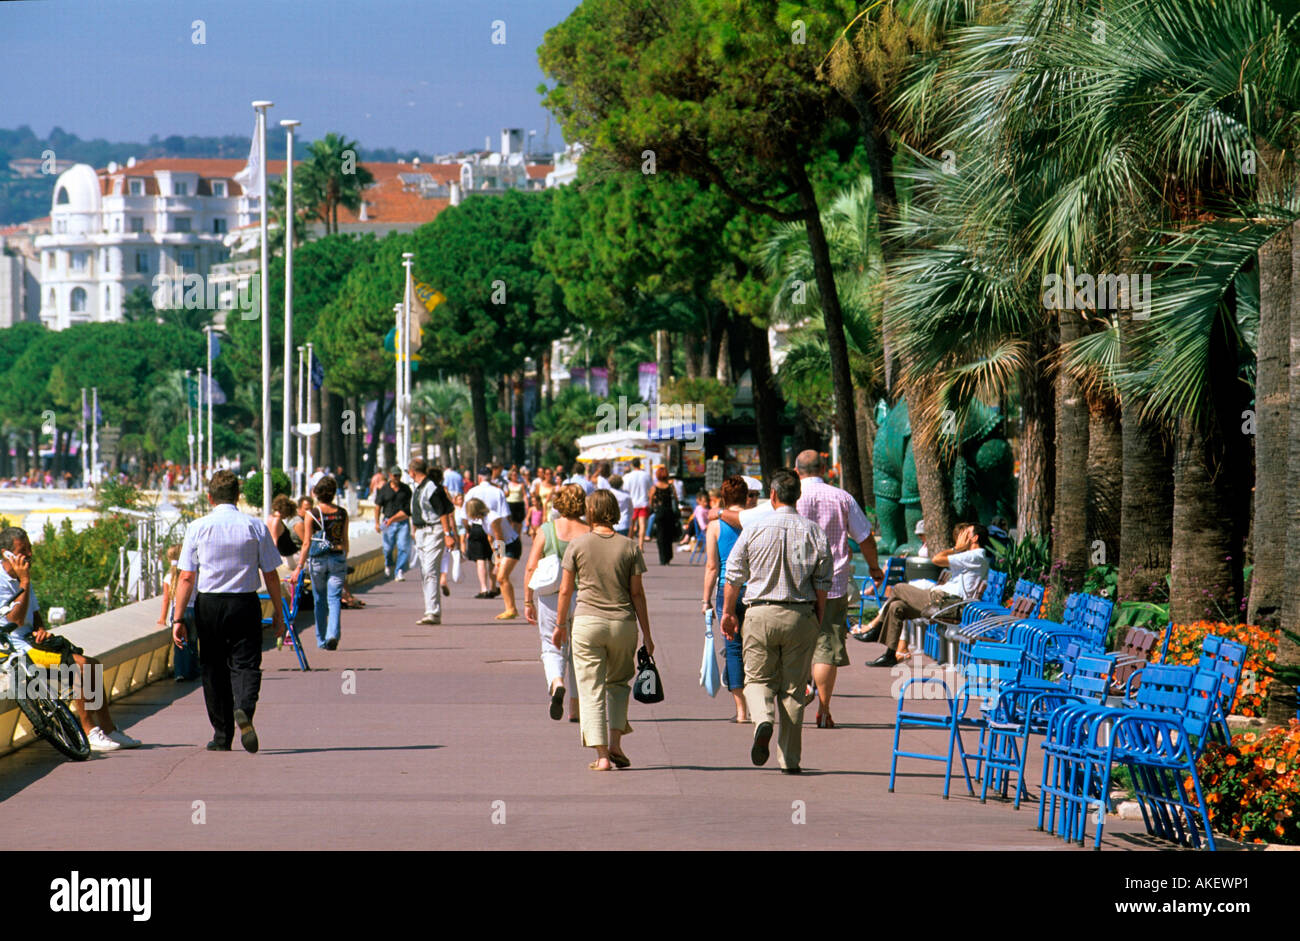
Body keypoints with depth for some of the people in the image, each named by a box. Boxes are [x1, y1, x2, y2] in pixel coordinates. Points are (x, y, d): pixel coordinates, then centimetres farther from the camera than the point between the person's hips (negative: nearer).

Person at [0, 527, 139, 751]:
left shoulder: (19, 578, 16)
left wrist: (41, 630, 1)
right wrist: (24, 582, -21)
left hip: (31, 639, 10)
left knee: (93, 665, 0)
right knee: (80, 664, -24)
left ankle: (109, 730, 4)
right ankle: (88, 733, -20)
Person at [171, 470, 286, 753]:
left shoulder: (198, 528, -2)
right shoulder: (256, 527, 0)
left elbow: (187, 577, -4)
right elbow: (271, 574, 2)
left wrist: (178, 618, -1)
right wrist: (278, 612, 12)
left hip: (208, 604, 0)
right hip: (245, 603, 0)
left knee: (214, 668, 10)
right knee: (245, 663, 2)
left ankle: (223, 737, 15)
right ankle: (244, 709, -29)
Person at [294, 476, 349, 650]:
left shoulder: (312, 514, -6)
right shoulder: (342, 513, 0)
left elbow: (306, 543, -7)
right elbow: (345, 541, 7)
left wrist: (299, 567, -3)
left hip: (317, 559, -1)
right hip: (338, 557, 1)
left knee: (319, 600, 12)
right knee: (334, 598, 0)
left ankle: (321, 640, 19)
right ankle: (333, 634, -21)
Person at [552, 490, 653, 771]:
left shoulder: (578, 545, -2)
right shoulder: (628, 547, 1)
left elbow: (565, 590, 1)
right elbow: (637, 593, 1)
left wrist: (560, 625, 14)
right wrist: (647, 635, 7)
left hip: (587, 622, -2)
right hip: (623, 622, 2)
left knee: (591, 690, 2)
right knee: (619, 682, 21)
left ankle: (602, 755, -5)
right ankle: (615, 742, 8)